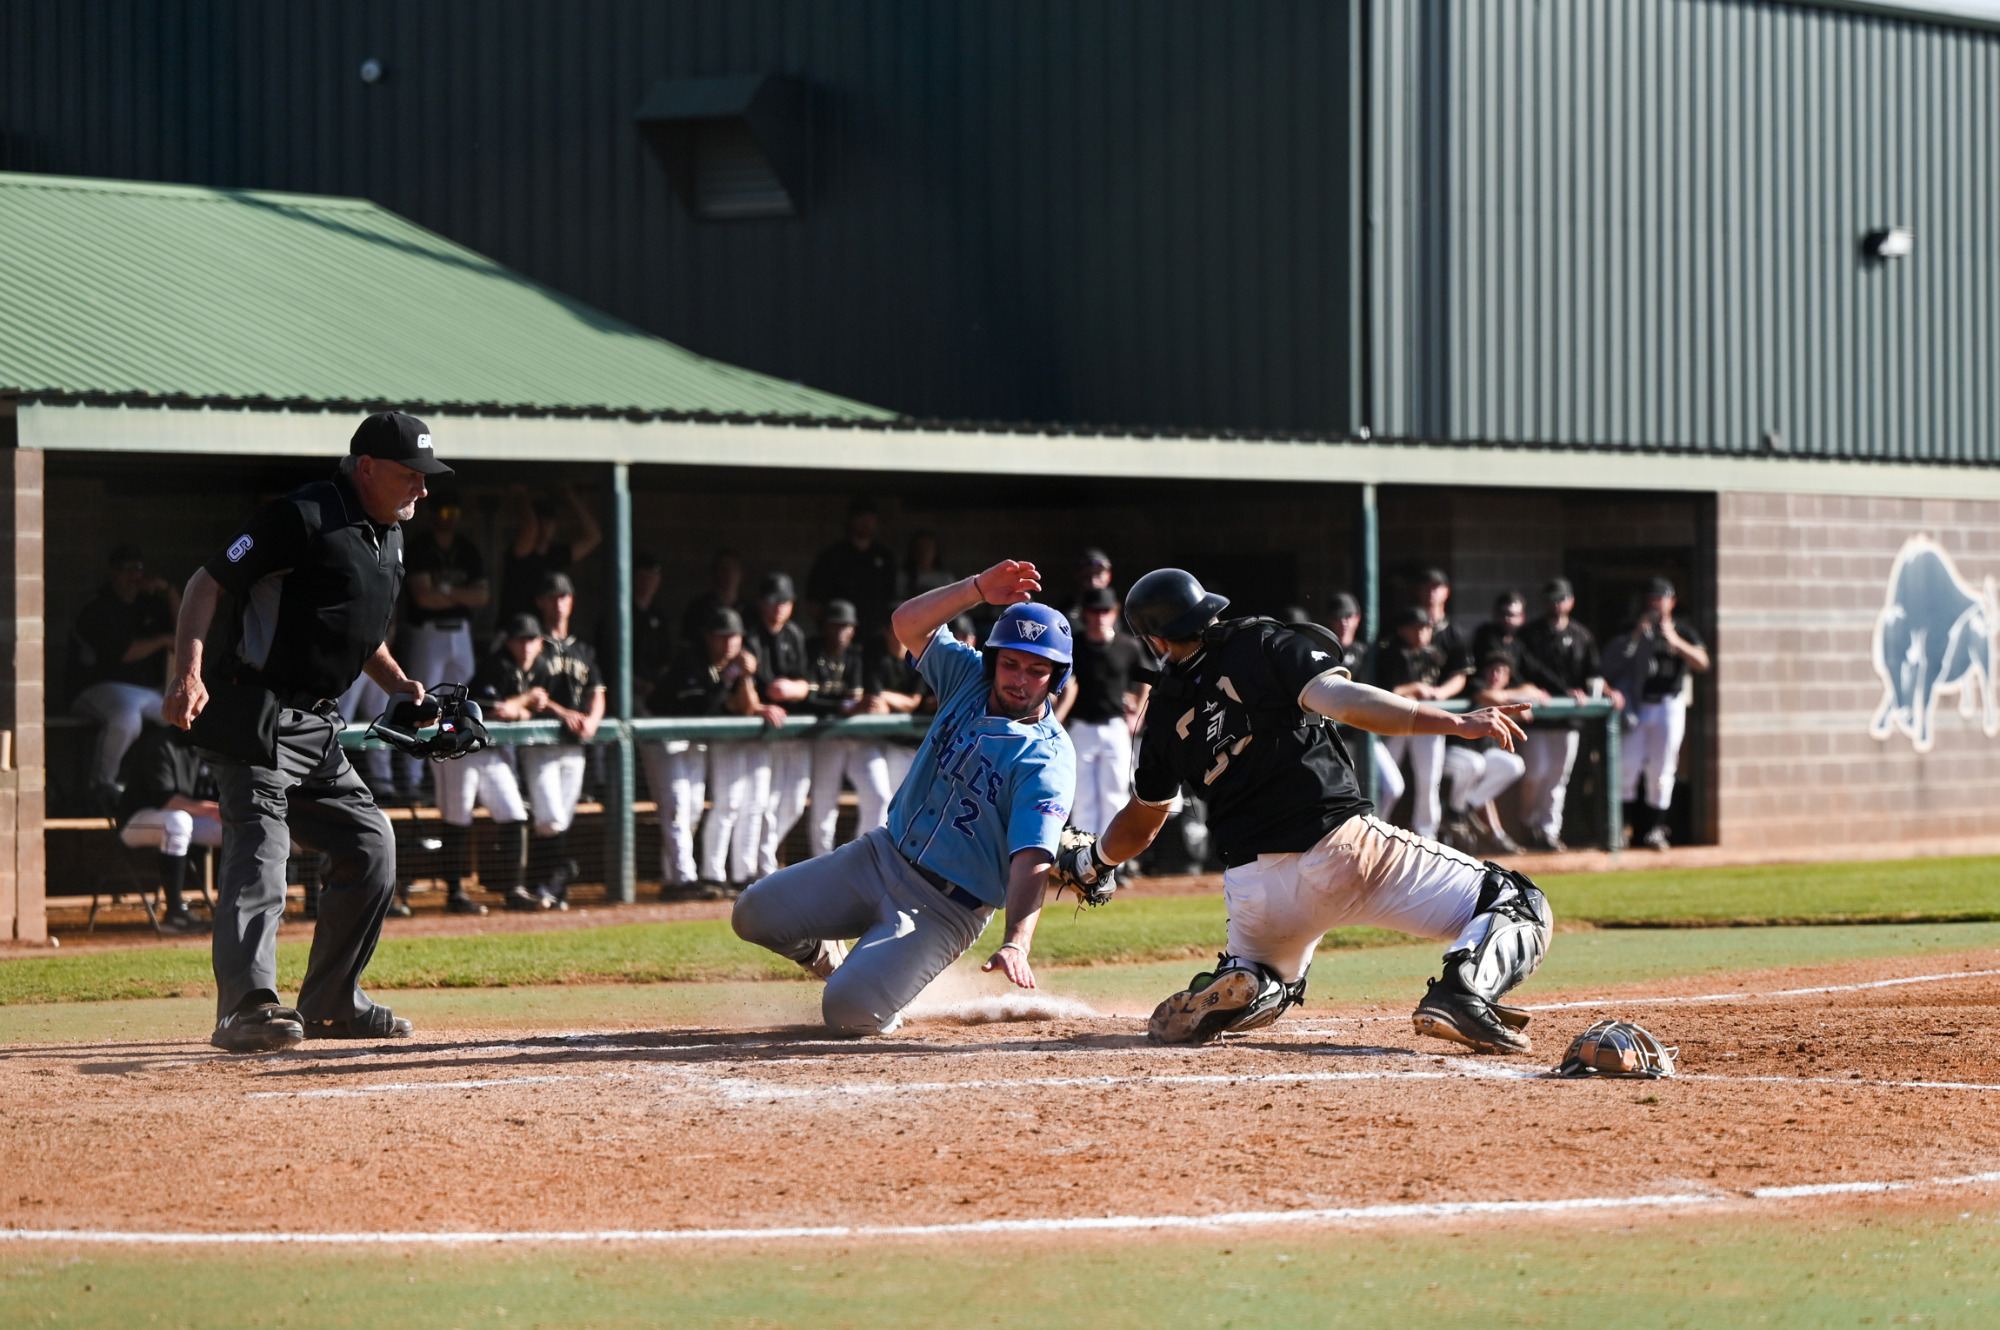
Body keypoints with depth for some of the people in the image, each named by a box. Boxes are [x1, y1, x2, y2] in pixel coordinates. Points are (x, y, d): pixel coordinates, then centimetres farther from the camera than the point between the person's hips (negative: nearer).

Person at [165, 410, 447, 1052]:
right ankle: (248, 1007, -25)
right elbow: (207, 583, -15)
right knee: (259, 856, -18)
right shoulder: (303, 517, -13)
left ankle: (330, 1002, 21)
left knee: (370, 845, 10)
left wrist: (399, 682, 11)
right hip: (255, 719, -9)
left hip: (317, 729, 9)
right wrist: (190, 673, -28)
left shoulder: (389, 537, 15)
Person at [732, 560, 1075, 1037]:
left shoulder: (1048, 761, -20)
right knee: (754, 915, -4)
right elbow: (908, 623, -9)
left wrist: (1016, 943, -46)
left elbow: (1031, 862, -30)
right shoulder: (971, 678, -1)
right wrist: (978, 590, -24)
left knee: (848, 1014, -22)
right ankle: (834, 961, 26)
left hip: (945, 907, -6)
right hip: (883, 854, 6)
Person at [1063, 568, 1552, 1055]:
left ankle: (1234, 986, -4)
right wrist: (1457, 723, -19)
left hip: (1253, 886, 4)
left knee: (1267, 985, 34)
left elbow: (1140, 822, 27)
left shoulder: (1165, 712, 14)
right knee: (1520, 907, 3)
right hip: (1342, 844, -4)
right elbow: (1343, 700, -13)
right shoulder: (1265, 645, 4)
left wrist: (1090, 863, 48)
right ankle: (1463, 991, -28)